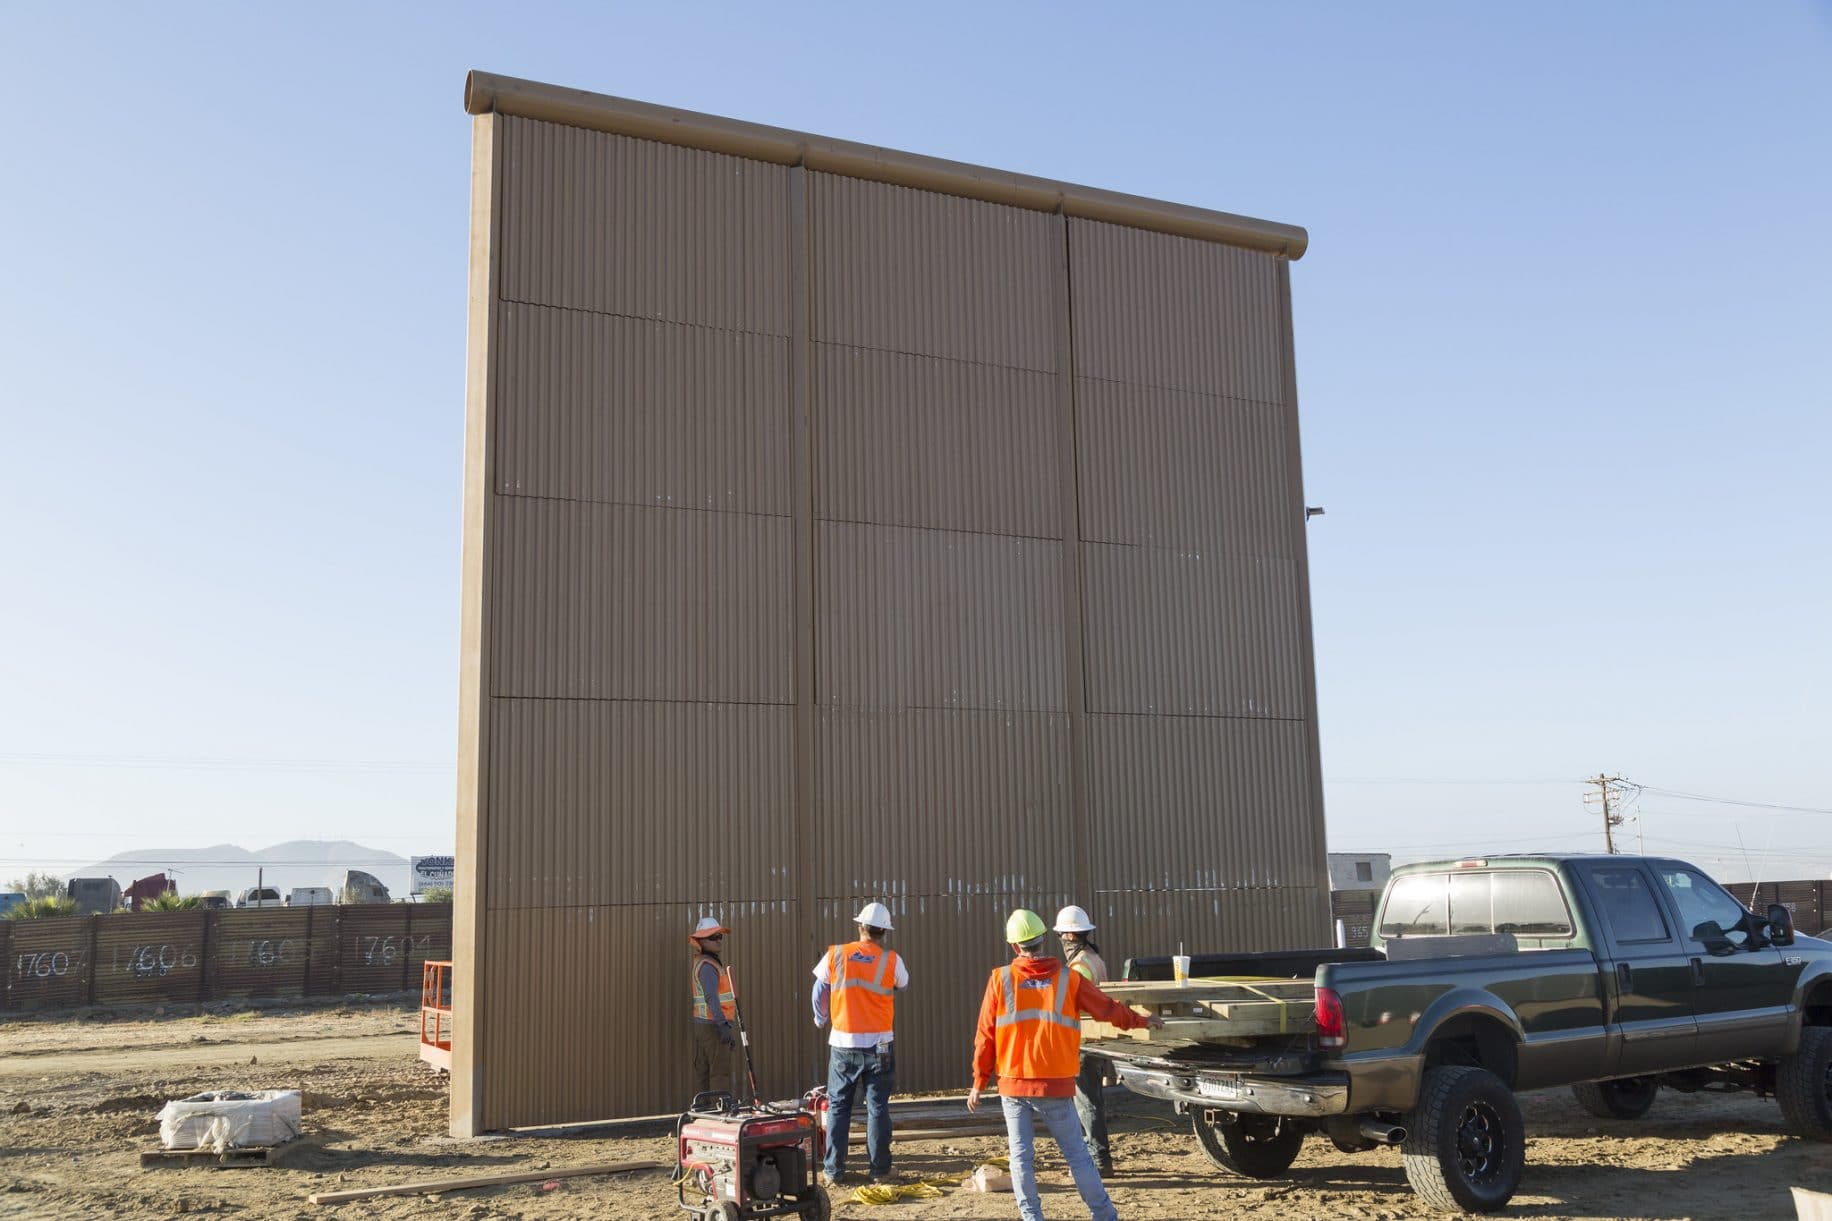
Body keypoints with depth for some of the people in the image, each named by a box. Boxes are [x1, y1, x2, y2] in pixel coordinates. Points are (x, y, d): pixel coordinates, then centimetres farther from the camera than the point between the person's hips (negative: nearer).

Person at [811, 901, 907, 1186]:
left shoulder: (835, 955, -3)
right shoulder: (891, 960, -5)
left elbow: (819, 991, 8)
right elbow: (902, 985, 14)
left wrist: (821, 1019, 26)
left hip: (843, 1044, 1)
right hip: (879, 1044, 0)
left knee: (838, 1107, 10)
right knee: (877, 1107, 8)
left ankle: (834, 1169, 11)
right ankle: (879, 1168, 10)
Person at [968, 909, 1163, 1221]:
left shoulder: (1000, 979, -2)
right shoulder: (1068, 979, -2)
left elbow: (985, 1035, -1)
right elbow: (1108, 1008, 10)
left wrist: (979, 1082, 8)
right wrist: (1141, 1021, 28)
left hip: (1013, 1085, 0)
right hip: (1055, 1088, 0)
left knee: (1020, 1156, 9)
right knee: (1077, 1154, 9)